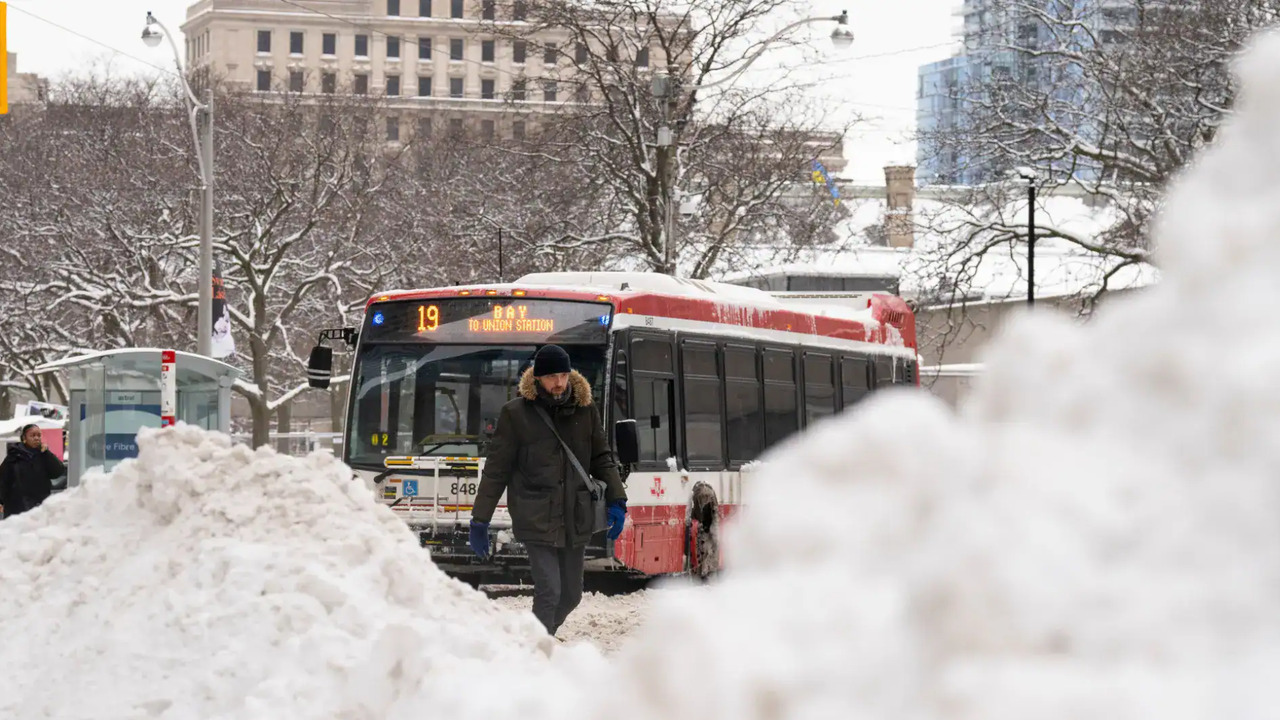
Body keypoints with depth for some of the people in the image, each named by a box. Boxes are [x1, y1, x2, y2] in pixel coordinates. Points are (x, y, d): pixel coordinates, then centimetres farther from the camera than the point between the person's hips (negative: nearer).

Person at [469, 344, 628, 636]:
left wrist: (616, 501, 2)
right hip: (537, 521, -4)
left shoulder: (585, 411, 6)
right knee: (549, 592, -14)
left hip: (576, 521, 4)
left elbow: (602, 459, 15)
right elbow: (496, 470, -1)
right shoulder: (515, 413, -4)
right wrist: (479, 520, -3)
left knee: (571, 595, 12)